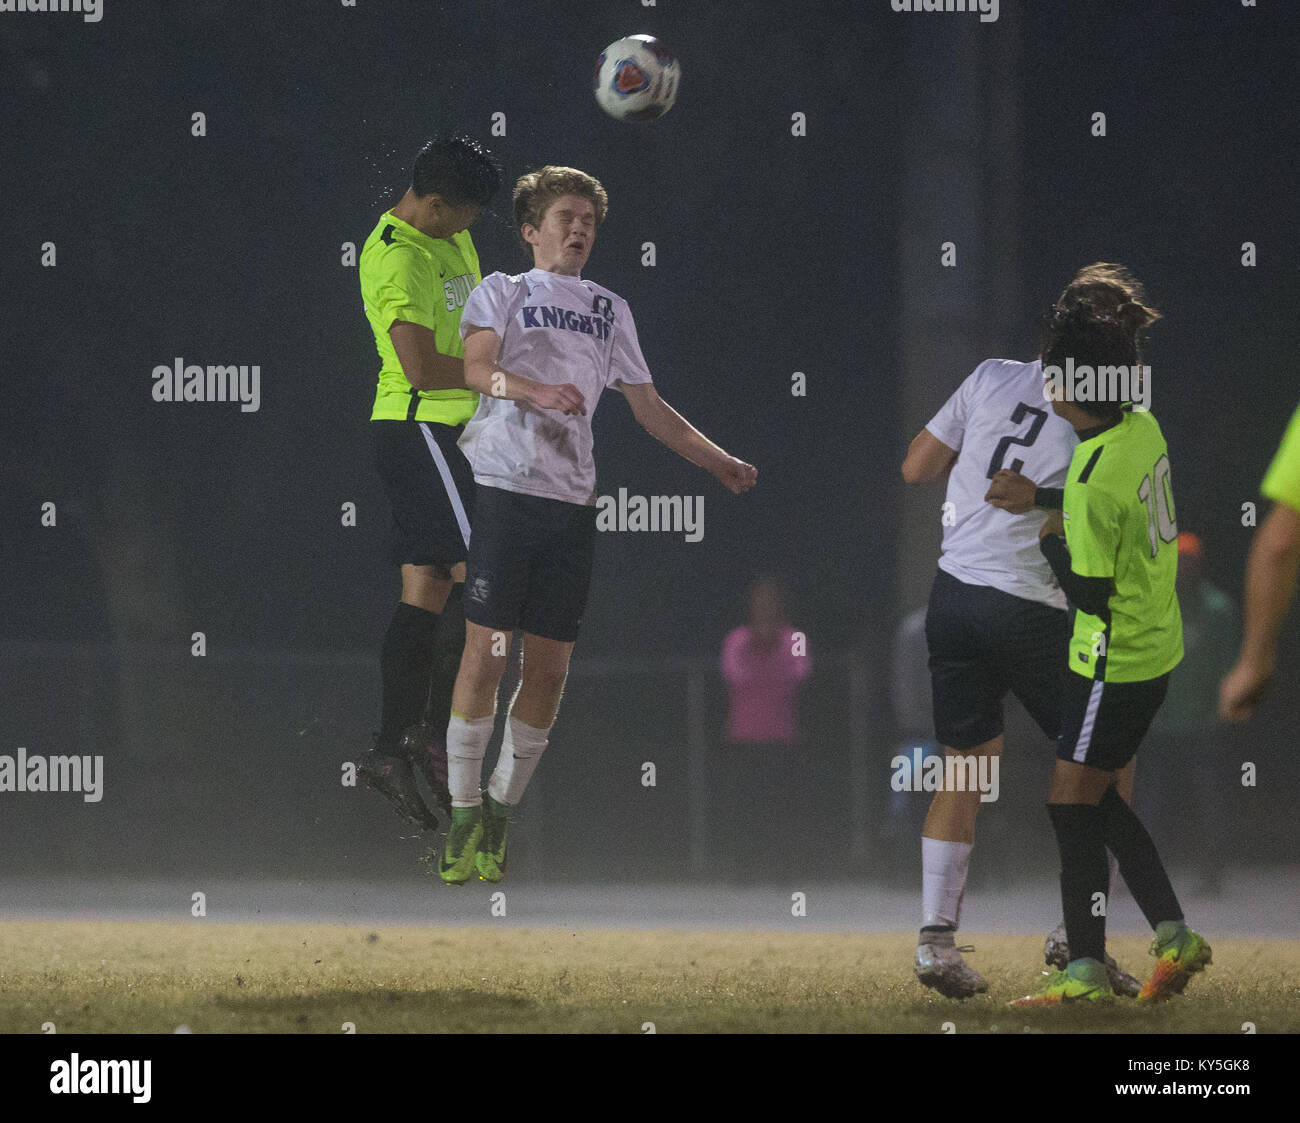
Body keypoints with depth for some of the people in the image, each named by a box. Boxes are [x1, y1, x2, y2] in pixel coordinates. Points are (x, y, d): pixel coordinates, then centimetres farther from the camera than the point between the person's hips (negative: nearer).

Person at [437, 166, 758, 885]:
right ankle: (463, 816, -3)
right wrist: (535, 390, -29)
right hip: (503, 491, -4)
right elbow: (476, 367, -10)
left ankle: (501, 813, 13)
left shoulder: (610, 310, 23)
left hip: (572, 501, 4)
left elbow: (649, 409, 26)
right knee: (485, 654, -9)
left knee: (550, 668, 1)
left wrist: (723, 466, 19)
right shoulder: (502, 291, 9)